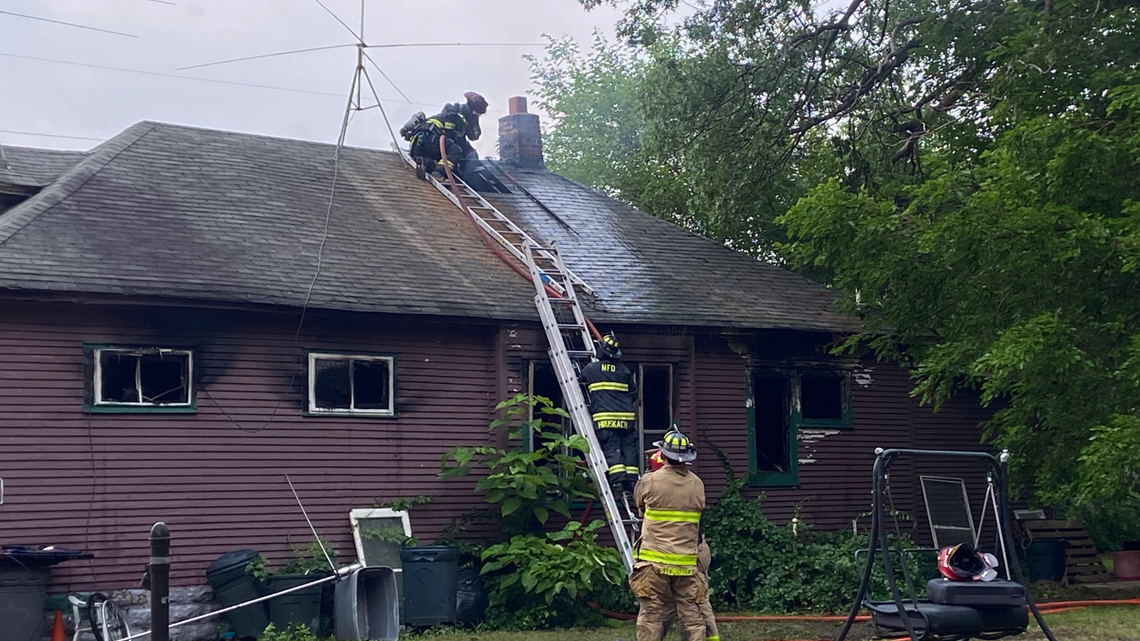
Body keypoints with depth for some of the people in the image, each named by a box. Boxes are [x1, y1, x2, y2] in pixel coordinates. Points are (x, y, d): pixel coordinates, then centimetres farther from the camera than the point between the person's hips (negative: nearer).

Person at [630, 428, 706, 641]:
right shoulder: (697, 484, 1)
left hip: (655, 561, -3)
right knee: (691, 613, 7)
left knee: (651, 614, 1)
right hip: (687, 563, 3)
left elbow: (639, 505, 11)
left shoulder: (649, 482, -8)